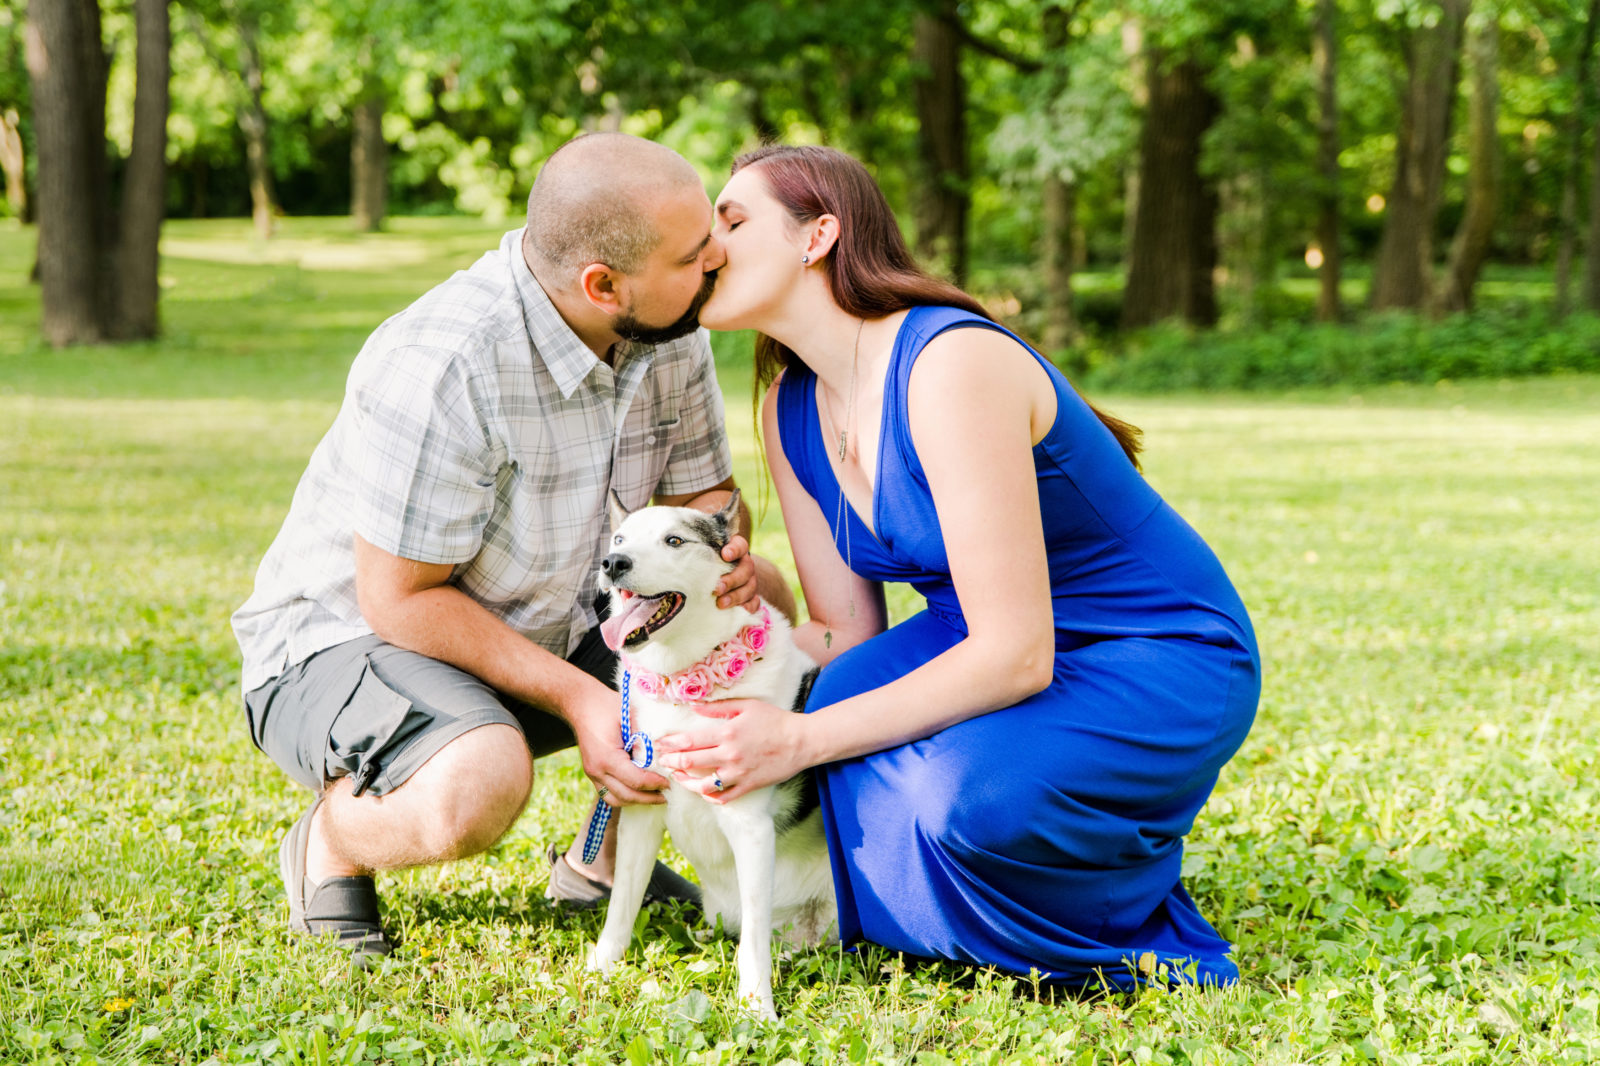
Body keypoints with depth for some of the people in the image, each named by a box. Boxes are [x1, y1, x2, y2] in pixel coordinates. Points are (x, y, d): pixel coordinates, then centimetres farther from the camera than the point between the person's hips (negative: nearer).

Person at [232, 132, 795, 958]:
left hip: (538, 626, 8)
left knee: (760, 604, -8)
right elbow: (400, 599, -25)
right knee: (478, 787, -38)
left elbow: (703, 489, 5)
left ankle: (605, 854, 11)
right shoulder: (440, 366, -32)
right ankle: (331, 843, -2)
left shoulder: (669, 330, -9)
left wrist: (721, 552, -20)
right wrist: (577, 696, -27)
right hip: (345, 636, -8)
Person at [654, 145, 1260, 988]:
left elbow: (1016, 652, -30)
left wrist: (801, 739, -31)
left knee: (968, 795, -37)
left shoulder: (951, 364, -27)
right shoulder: (792, 411, -1)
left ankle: (1135, 927, -5)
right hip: (991, 645, 7)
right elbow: (845, 633, 1)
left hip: (1166, 665, -7)